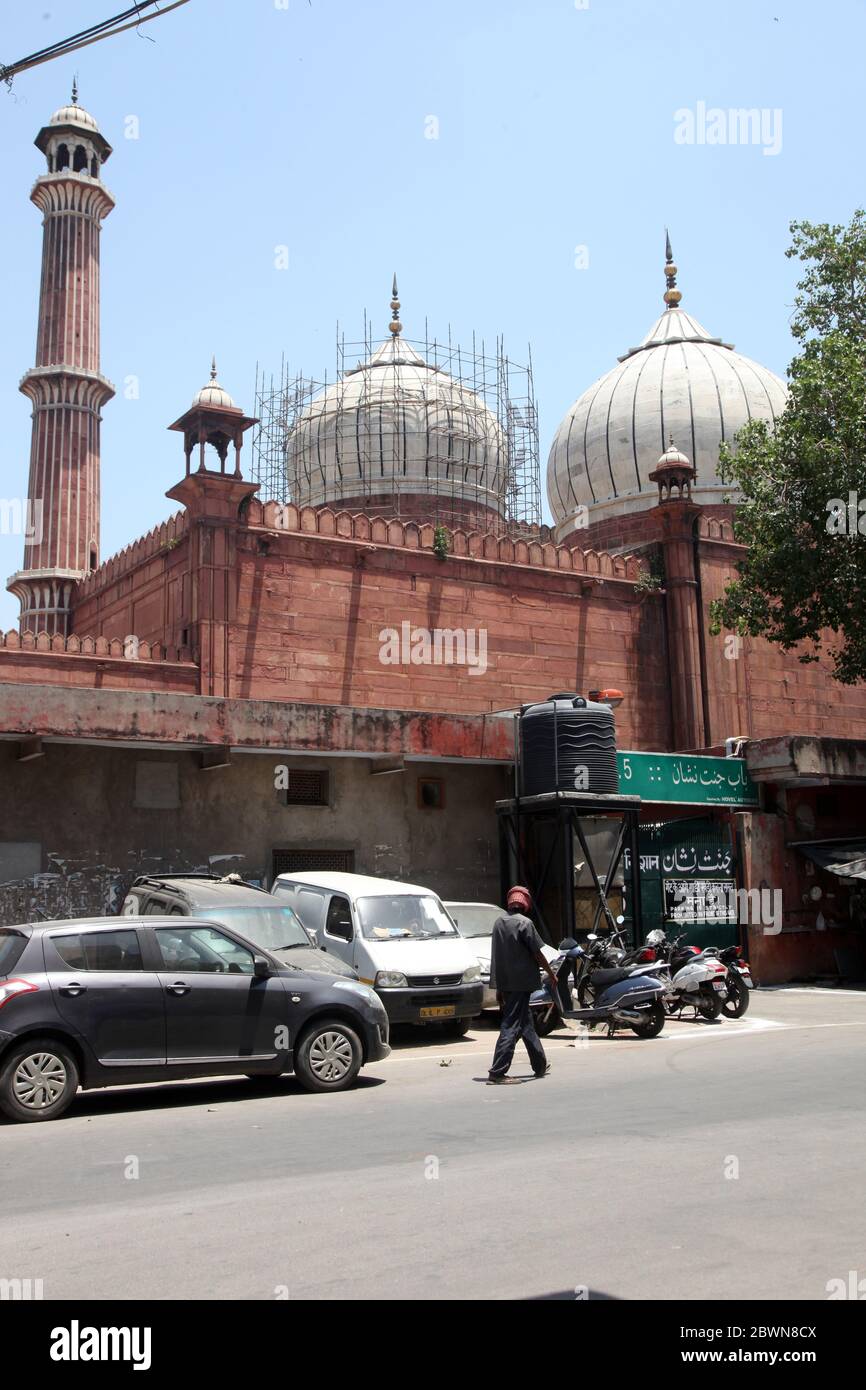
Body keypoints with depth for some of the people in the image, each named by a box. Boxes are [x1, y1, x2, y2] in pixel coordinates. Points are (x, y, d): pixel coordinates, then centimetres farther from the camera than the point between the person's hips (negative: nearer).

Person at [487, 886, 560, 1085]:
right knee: (511, 1026, -7)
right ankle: (497, 1073, -11)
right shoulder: (524, 923, -12)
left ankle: (540, 1066, 31)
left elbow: (497, 955, 12)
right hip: (521, 981, -8)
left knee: (526, 1023, 19)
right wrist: (551, 974, 5)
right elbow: (537, 953, -10)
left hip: (504, 982, 8)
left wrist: (499, 988, 17)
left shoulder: (499, 922, 9)